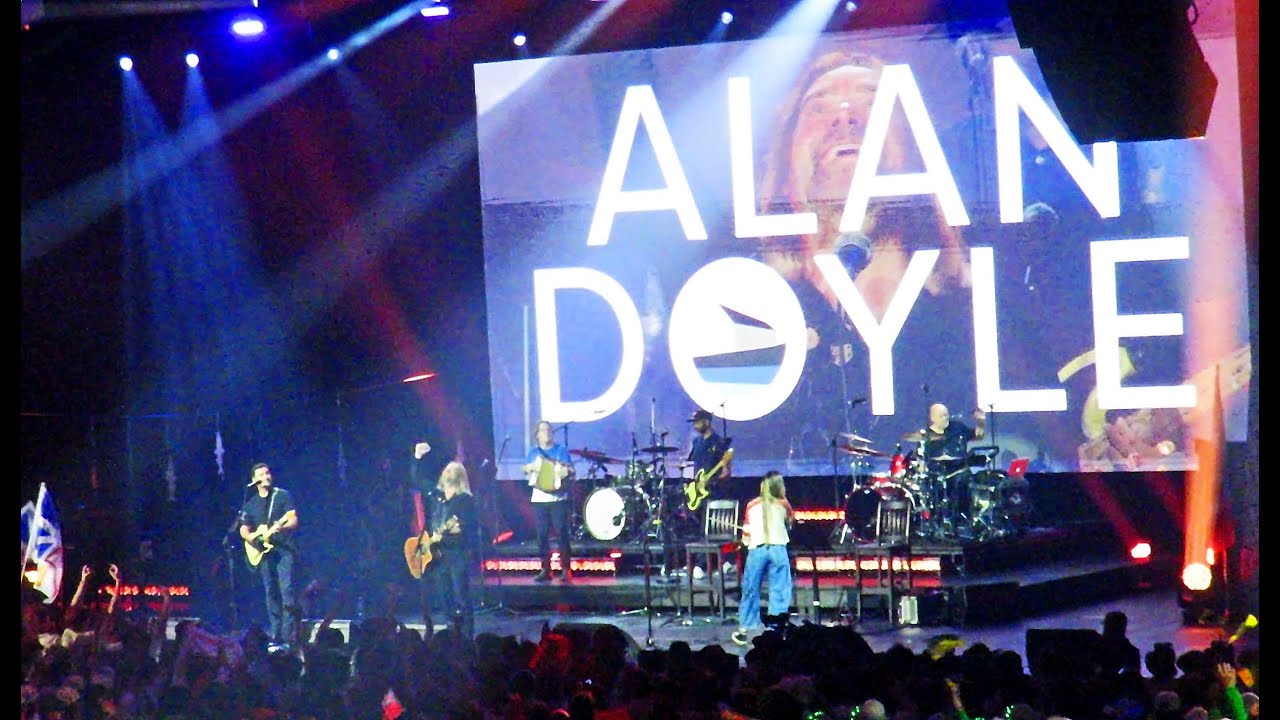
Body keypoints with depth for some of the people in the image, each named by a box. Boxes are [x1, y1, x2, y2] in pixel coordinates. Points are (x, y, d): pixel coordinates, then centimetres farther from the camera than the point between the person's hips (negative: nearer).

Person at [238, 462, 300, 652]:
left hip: (285, 550, -5)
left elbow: (293, 521, -6)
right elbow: (244, 529, 17)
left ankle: (288, 637, -17)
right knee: (271, 595, 5)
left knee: (287, 590, -15)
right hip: (264, 552, 5)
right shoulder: (251, 504, 16)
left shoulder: (283, 496, 3)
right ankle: (275, 638, 8)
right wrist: (251, 538, -5)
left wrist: (281, 527, -27)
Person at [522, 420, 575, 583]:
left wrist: (566, 471, -19)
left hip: (558, 498, -3)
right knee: (542, 534, 1)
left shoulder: (561, 450, 6)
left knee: (562, 532, -8)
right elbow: (524, 470, 17)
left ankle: (566, 569, -6)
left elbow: (570, 470, 3)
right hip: (539, 499, 3)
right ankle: (545, 569, 6)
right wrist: (529, 467, -5)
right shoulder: (534, 452, 15)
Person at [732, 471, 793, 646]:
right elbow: (790, 521, 29)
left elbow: (746, 533, 15)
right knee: (779, 591, 2)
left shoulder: (752, 506, 13)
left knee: (750, 590, 9)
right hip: (778, 549, -1)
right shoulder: (782, 504, 9)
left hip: (756, 550, 1)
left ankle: (744, 630, 13)